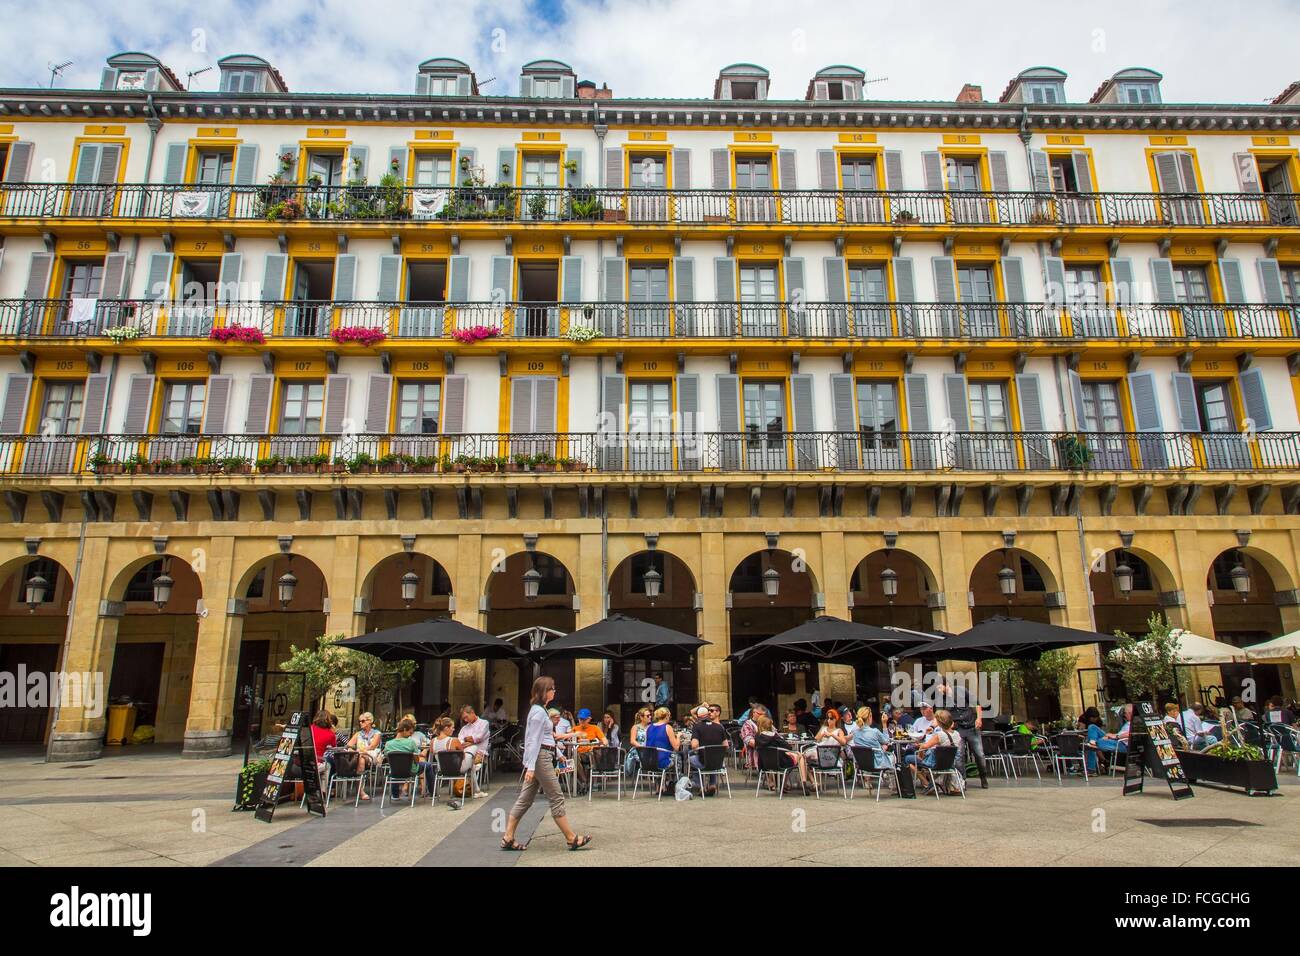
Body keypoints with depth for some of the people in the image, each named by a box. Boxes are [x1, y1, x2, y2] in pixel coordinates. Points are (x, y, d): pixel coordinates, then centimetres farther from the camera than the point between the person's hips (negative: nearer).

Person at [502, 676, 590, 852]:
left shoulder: (539, 709, 15)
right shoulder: (539, 712, -15)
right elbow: (534, 740, -19)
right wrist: (531, 767, -22)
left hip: (540, 756, 10)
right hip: (540, 757, -10)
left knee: (525, 799, 10)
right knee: (556, 798, -2)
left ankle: (508, 839, 12)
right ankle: (572, 839, 5)